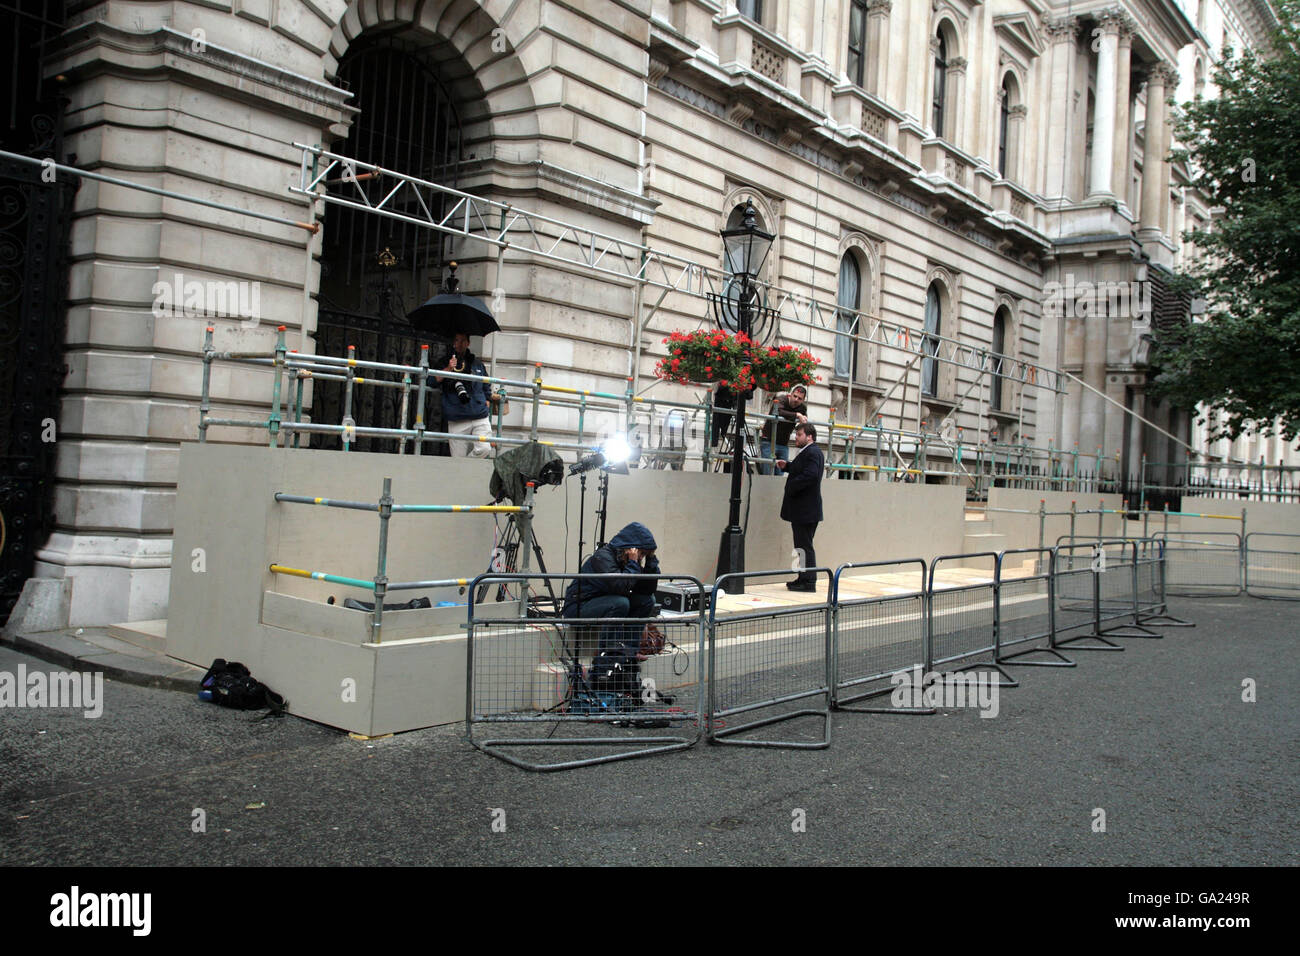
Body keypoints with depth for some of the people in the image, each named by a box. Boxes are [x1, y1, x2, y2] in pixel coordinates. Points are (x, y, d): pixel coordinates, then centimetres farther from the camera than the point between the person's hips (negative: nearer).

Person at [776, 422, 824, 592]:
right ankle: (804, 579, 24)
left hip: (806, 510, -11)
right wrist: (786, 466, 9)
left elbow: (810, 475, -28)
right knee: (803, 546, 16)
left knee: (804, 546, -6)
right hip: (802, 509, 11)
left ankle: (808, 582, -1)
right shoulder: (806, 452, 18)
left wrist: (791, 486, -19)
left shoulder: (812, 452, -15)